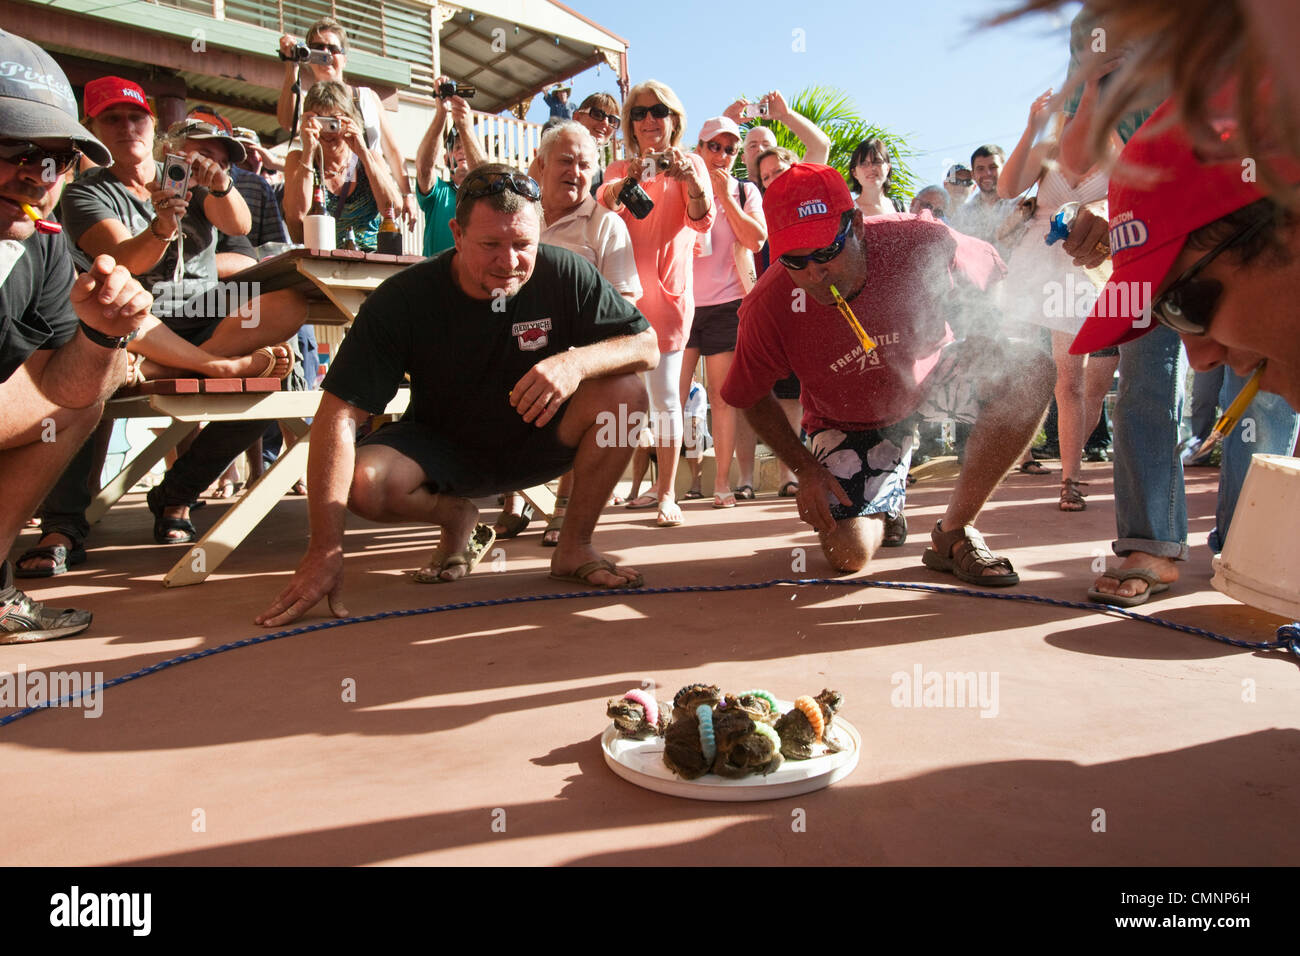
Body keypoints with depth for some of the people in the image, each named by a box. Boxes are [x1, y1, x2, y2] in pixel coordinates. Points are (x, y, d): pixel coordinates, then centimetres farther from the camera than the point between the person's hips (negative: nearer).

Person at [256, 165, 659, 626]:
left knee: (625, 390, -23)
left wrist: (576, 362, -37)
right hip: (442, 447, -1)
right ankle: (457, 518, 5)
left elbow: (647, 346, -14)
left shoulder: (565, 274, -18)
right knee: (365, 483, -31)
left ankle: (575, 546, -7)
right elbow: (340, 414, -25)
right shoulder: (403, 300, -22)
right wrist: (325, 550, -33)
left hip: (535, 444, 1)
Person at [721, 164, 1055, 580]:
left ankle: (953, 533, -15)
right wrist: (806, 470, -15)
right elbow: (752, 399, -11)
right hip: (847, 419, -1)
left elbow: (980, 276, -4)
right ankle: (883, 508, 27)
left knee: (1030, 373, -27)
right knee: (850, 554, -15)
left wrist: (981, 339, -22)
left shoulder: (922, 243, -30)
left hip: (929, 378, 2)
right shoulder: (767, 309, -30)